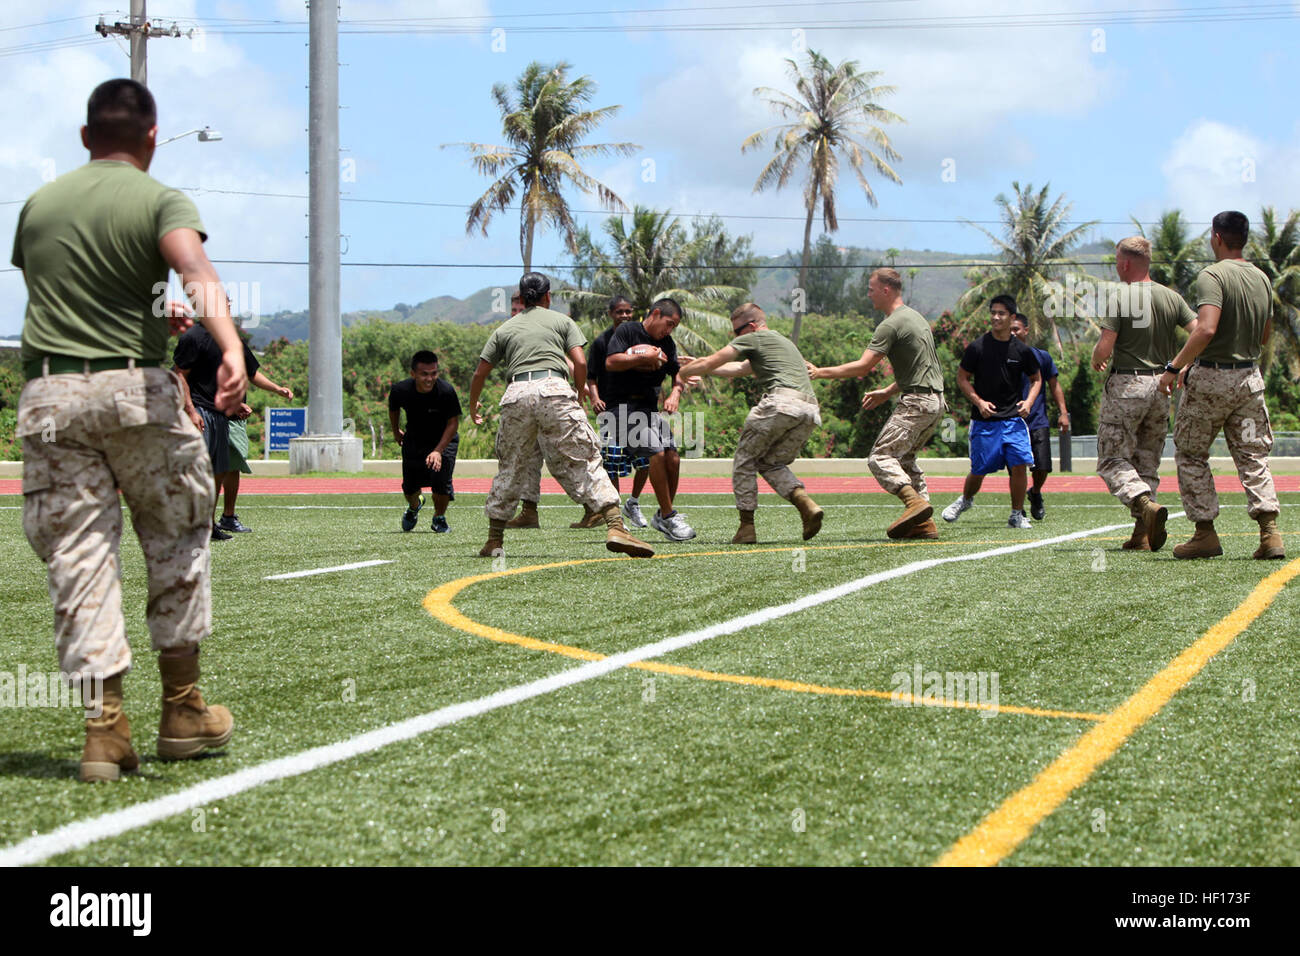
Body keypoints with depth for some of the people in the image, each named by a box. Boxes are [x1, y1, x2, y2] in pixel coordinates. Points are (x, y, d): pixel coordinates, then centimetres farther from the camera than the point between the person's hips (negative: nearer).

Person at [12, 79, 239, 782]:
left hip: (46, 398, 3)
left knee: (78, 562, 3)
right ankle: (183, 710, 18)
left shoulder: (37, 205, 14)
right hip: (133, 388, -3)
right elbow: (196, 268, -22)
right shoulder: (160, 201, -1)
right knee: (176, 541, 13)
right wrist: (231, 348, -38)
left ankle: (104, 725, -2)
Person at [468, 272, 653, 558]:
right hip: (554, 390, -2)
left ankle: (494, 540, 15)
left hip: (516, 395, 2)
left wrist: (473, 405, 38)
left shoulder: (505, 328, 24)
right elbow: (580, 363, 6)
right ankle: (615, 526, -16)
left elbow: (480, 372, 22)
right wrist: (579, 396, 20)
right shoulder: (561, 320, 19)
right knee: (583, 460, -3)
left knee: (509, 467, 14)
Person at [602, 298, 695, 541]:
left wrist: (675, 393, -4)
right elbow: (611, 362, -16)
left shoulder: (667, 343, 15)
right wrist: (644, 358, -15)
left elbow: (677, 375, 17)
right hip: (622, 407, -7)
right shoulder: (627, 331, -4)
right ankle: (669, 517, -15)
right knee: (657, 452, -22)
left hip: (650, 408, 7)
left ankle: (662, 516, 13)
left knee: (673, 458, -7)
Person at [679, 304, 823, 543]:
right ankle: (806, 504, -7)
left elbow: (710, 363, 9)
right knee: (771, 463, 17)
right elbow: (738, 369, 47)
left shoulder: (752, 339, 11)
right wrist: (697, 367, 51)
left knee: (745, 459, 7)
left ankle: (747, 526, 1)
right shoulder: (783, 341, 37)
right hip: (810, 409, 7)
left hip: (781, 401, -7)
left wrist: (682, 372, 26)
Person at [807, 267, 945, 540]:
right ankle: (925, 524, 8)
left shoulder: (891, 325, -12)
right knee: (904, 458, 16)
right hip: (936, 400, 10)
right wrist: (887, 392, 25)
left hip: (918, 401, -10)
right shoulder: (916, 317, 19)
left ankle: (915, 502, -28)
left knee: (880, 457, -10)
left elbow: (863, 366, -16)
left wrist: (821, 372, -8)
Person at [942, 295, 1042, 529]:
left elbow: (1036, 379, 16)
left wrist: (1029, 401, -2)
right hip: (984, 420, -1)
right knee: (979, 470, 1)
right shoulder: (977, 347, -4)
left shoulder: (1022, 350, 2)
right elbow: (962, 378, 4)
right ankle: (965, 500, 33)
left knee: (1019, 464, -11)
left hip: (1013, 418, 1)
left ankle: (1017, 515, 3)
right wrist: (978, 402, -9)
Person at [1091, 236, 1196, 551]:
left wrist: (1096, 360, 6)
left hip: (1126, 385, -6)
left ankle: (1146, 505, -24)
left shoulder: (1119, 297, -11)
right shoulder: (1171, 297, 6)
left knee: (1112, 459, 1)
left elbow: (1104, 347, -17)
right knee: (1147, 462, 13)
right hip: (1160, 386, 6)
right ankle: (1142, 534, 8)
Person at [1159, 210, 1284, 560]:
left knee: (1191, 454, 8)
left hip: (1211, 377, -6)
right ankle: (1269, 530, -7)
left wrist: (1174, 367, -22)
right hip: (1250, 378, 6)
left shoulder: (1212, 275, -14)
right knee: (1253, 456, 8)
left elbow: (1206, 329, -27)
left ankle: (1206, 533, 6)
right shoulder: (1262, 279, 8)